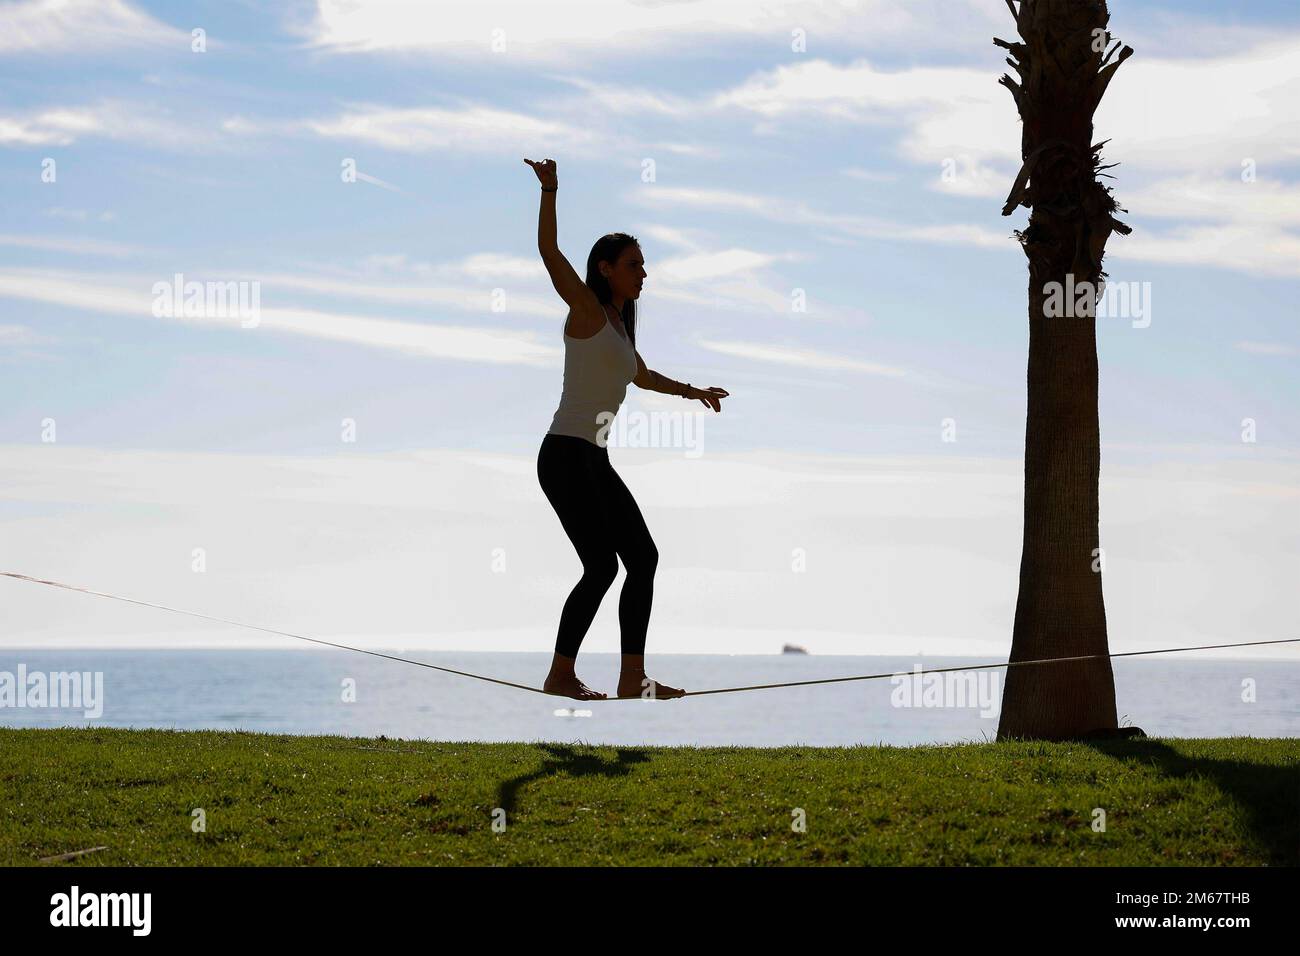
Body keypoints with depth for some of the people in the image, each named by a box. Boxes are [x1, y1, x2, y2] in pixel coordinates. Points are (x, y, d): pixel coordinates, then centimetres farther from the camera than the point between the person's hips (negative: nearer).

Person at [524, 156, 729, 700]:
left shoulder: (619, 323, 19)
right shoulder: (587, 308, -5)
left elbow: (642, 376, 40)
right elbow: (550, 253, -20)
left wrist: (691, 390, 47)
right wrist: (549, 190, -30)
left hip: (594, 463, 9)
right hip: (566, 456, -9)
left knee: (643, 558, 5)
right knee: (601, 566, -9)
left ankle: (633, 677, 7)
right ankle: (559, 676, 2)